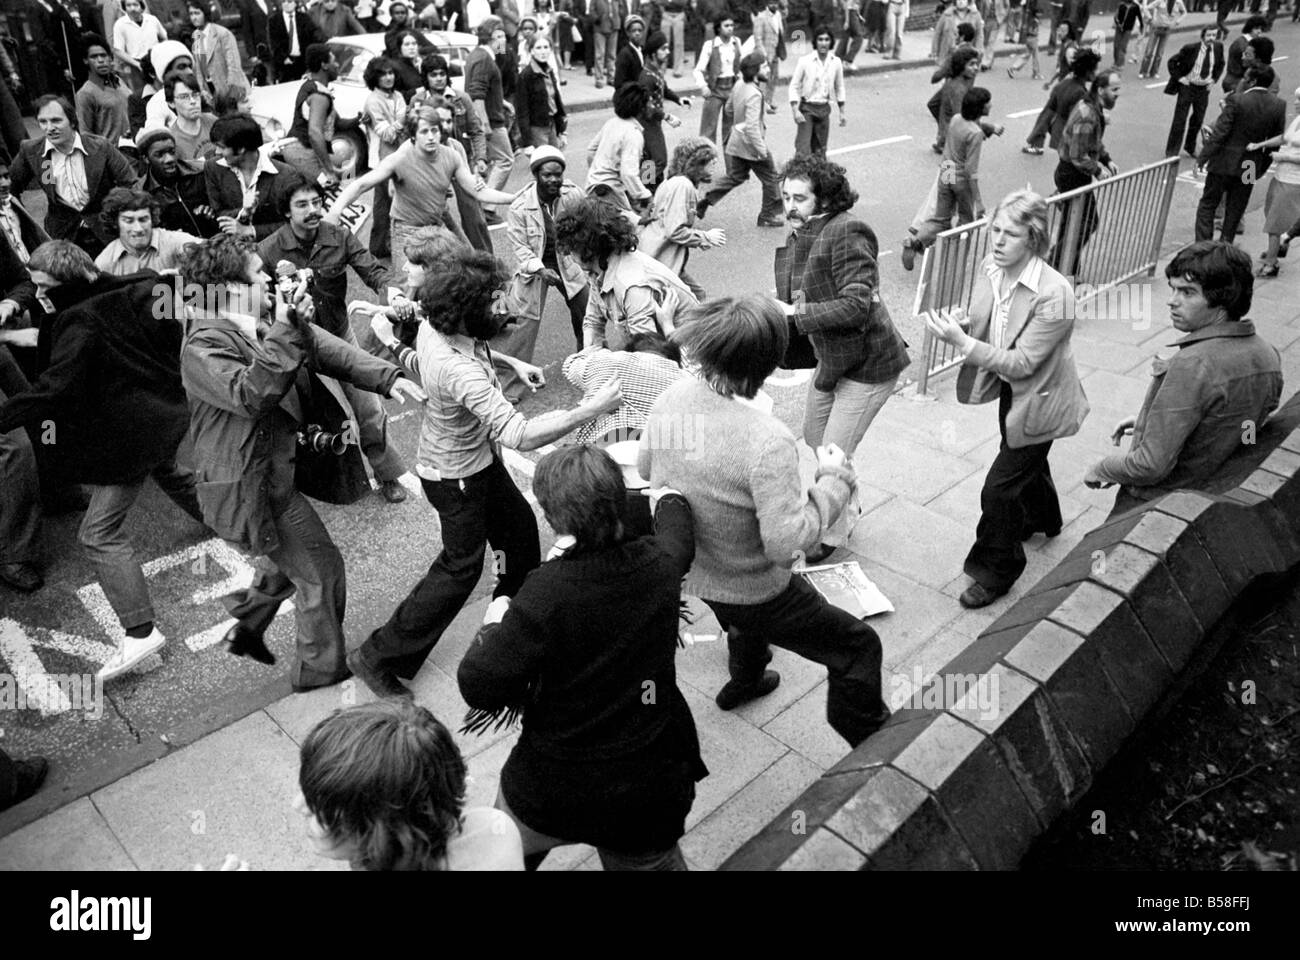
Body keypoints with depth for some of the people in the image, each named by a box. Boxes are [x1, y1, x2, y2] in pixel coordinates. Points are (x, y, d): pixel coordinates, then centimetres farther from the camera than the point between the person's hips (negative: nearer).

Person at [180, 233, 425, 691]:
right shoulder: (202, 348, -22)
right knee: (320, 568, 2)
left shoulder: (262, 326, 1)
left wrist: (387, 378, -16)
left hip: (275, 474, 9)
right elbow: (252, 395, -38)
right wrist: (284, 333, -39)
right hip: (250, 489, -9)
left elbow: (326, 348, -4)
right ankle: (321, 670, 20)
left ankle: (246, 630, 50)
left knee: (288, 559, 29)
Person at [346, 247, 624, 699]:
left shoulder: (436, 326, -12)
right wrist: (592, 408, -42)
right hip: (456, 476, -9)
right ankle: (378, 657, 18)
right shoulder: (459, 371, -40)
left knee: (520, 527, 24)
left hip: (478, 457, 9)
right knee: (461, 568, 5)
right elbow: (521, 435, -46)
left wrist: (511, 363, 6)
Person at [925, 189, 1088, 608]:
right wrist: (955, 329, -12)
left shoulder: (1053, 294, -34)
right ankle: (1043, 518, 62)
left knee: (999, 488, -3)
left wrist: (962, 342, -39)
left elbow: (1022, 364, -32)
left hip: (1039, 401, -7)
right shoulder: (991, 270, -13)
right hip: (1010, 391, 8)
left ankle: (996, 570, 19)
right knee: (1028, 463, 32)